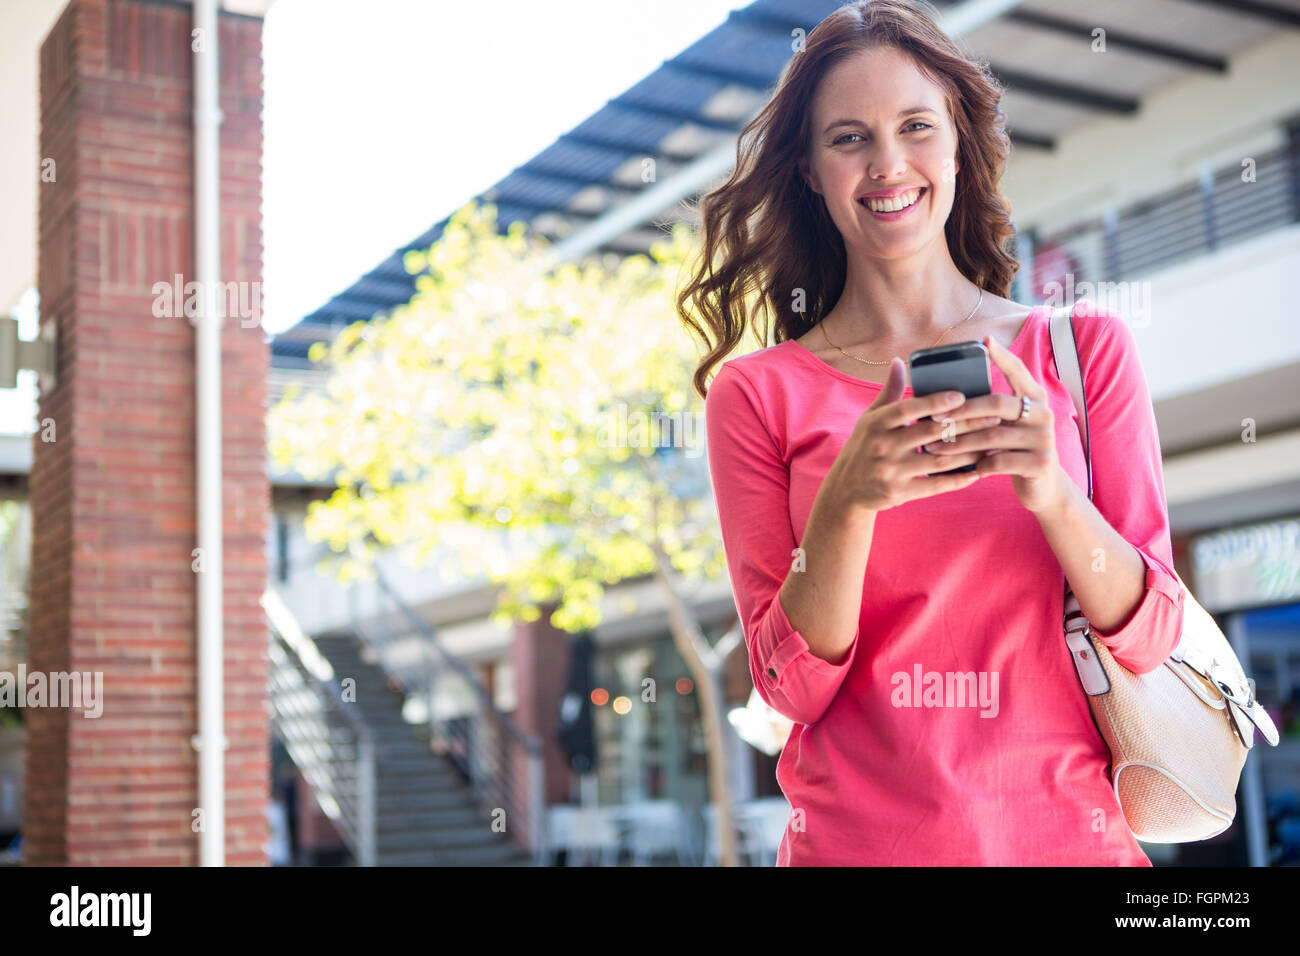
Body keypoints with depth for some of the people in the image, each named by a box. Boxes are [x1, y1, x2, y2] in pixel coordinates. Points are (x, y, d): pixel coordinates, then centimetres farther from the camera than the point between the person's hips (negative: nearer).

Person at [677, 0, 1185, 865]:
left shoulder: (1086, 349, -1)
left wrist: (1051, 491, -20)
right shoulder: (757, 394, -4)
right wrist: (846, 504, -22)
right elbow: (792, 686, -6)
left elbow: (1153, 639, -3)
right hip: (856, 837, -1)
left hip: (1063, 831, 1)